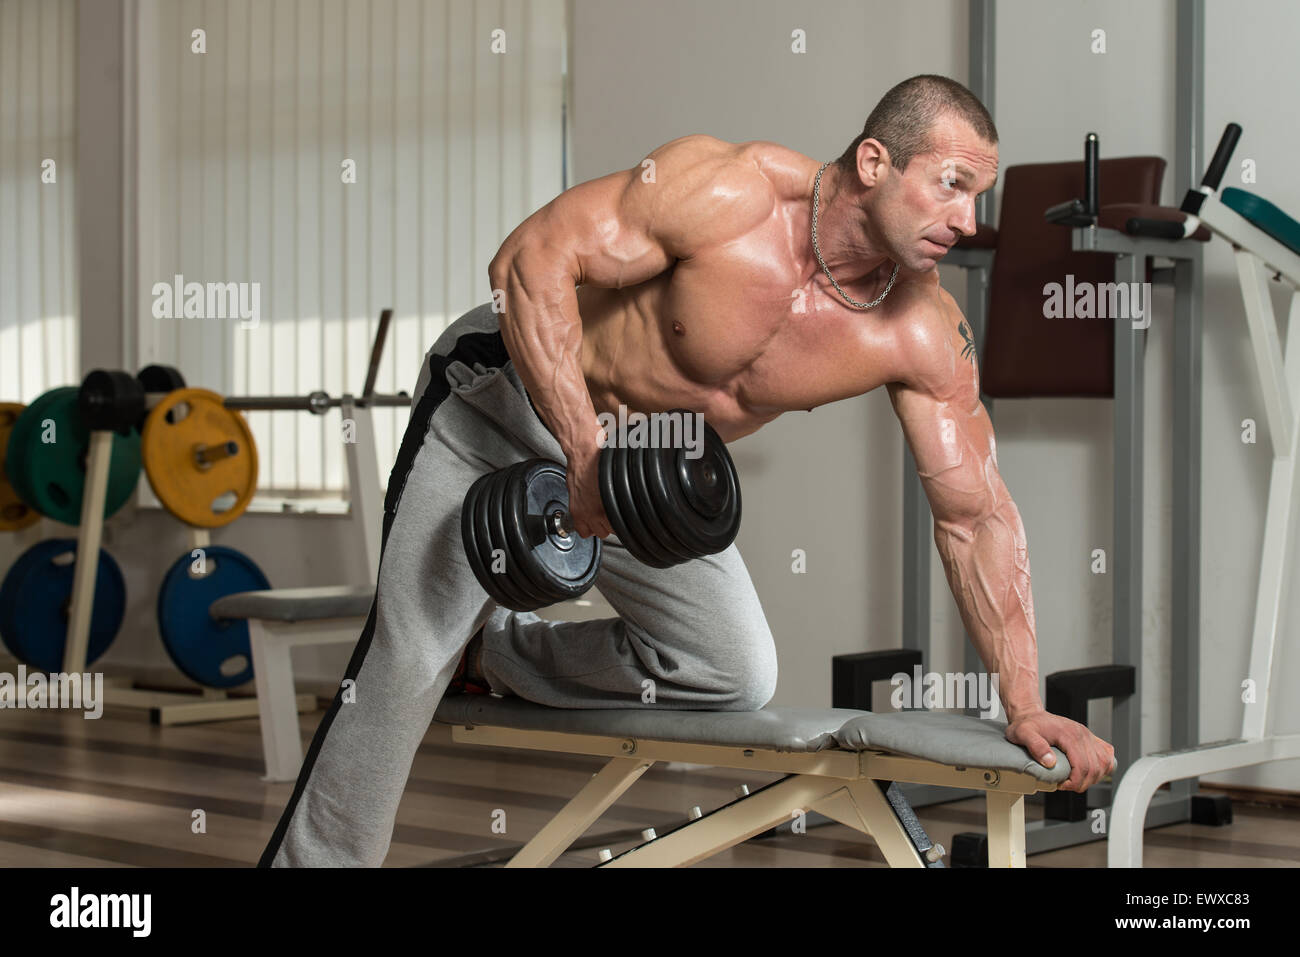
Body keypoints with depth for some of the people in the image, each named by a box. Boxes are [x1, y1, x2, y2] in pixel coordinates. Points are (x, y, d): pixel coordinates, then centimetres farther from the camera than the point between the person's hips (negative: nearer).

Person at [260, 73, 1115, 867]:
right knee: (411, 653, -10)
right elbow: (532, 259, -30)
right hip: (510, 397, -5)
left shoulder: (927, 337, -18)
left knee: (737, 677, -6)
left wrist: (1026, 706, -13)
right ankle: (317, 854, 8)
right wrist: (587, 454, -37)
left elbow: (976, 513, -10)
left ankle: (493, 653, 13)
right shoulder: (731, 190, -31)